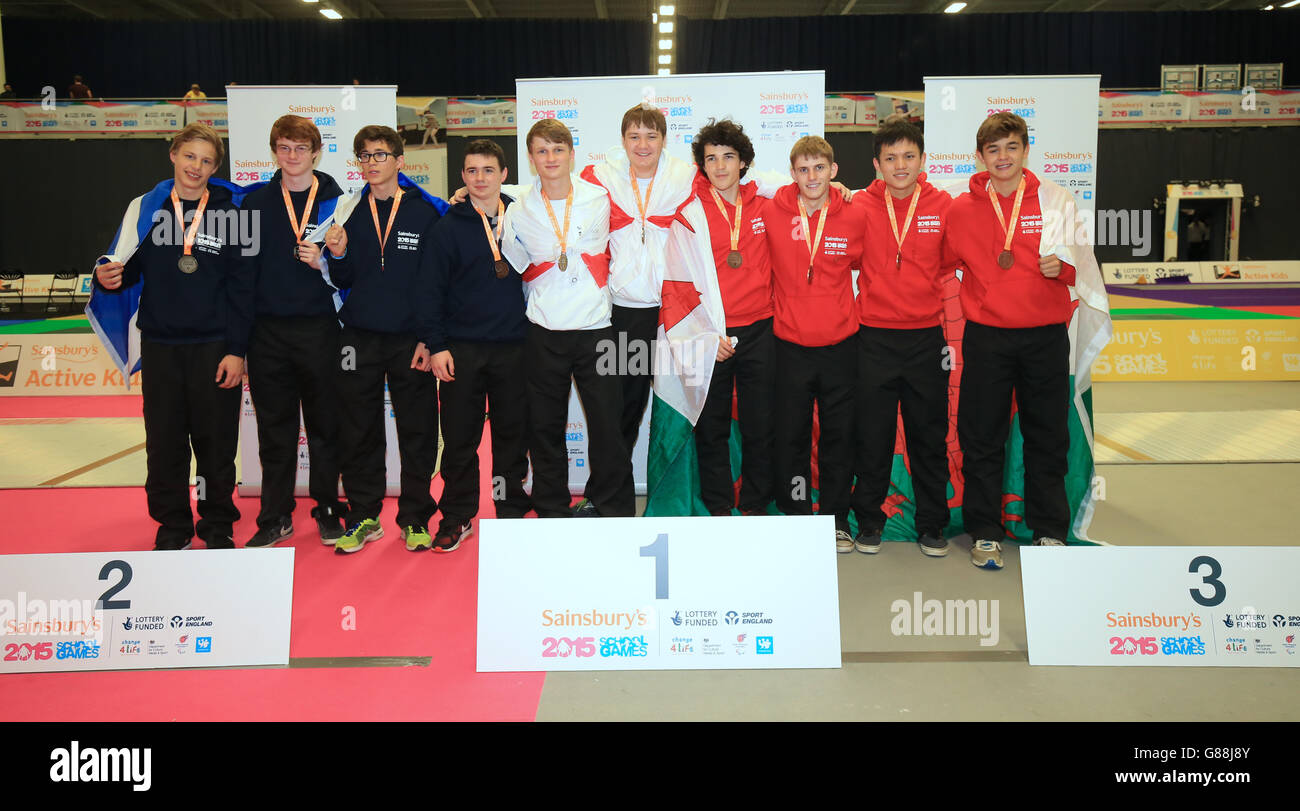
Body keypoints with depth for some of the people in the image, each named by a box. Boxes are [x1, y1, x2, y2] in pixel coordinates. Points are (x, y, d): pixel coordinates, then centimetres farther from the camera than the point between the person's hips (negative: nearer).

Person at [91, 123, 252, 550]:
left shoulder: (230, 213, 3)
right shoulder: (145, 208, 8)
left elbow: (242, 287, 0)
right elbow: (128, 269, 12)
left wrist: (237, 350, -6)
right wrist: (108, 278, -12)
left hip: (214, 347, -2)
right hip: (160, 346, 2)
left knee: (216, 443, 3)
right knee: (164, 443, 7)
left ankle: (218, 527, 18)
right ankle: (173, 527, 21)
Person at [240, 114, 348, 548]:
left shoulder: (335, 201, 3)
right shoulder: (256, 203, 8)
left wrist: (325, 262, -16)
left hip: (319, 330, -2)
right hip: (268, 333, 2)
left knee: (324, 425, 6)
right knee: (274, 429, 8)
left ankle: (328, 510, 20)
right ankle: (275, 517, 18)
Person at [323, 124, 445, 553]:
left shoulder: (425, 213, 0)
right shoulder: (349, 213, 9)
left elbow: (432, 281, -3)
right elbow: (344, 281, 12)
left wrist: (429, 338, -9)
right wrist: (338, 256, -9)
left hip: (410, 339, -2)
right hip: (359, 339, 3)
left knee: (417, 432, 3)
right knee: (359, 433, 7)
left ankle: (415, 518, 15)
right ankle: (364, 517, 19)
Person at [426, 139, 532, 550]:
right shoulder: (449, 227, 3)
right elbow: (434, 289, 1)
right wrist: (436, 346, -6)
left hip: (514, 347, 2)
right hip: (461, 348, -1)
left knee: (513, 433, 7)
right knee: (459, 438, 3)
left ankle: (512, 512, 19)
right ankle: (457, 517, 16)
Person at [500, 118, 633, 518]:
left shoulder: (599, 200, 3)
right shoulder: (518, 211, 4)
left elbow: (615, 254, 15)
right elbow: (512, 269, 15)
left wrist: (598, 294, 12)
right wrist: (542, 305, 7)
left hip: (595, 328, -1)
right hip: (543, 334, 1)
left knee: (607, 422, 0)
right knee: (546, 426, 7)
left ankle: (613, 508, 15)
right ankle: (551, 509, 21)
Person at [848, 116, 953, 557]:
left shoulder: (943, 206, 0)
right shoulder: (859, 206, -2)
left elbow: (952, 265, 9)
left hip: (926, 337, 1)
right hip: (874, 337, -1)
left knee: (929, 435, 8)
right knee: (872, 434, 6)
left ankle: (932, 524, 21)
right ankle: (869, 520, 20)